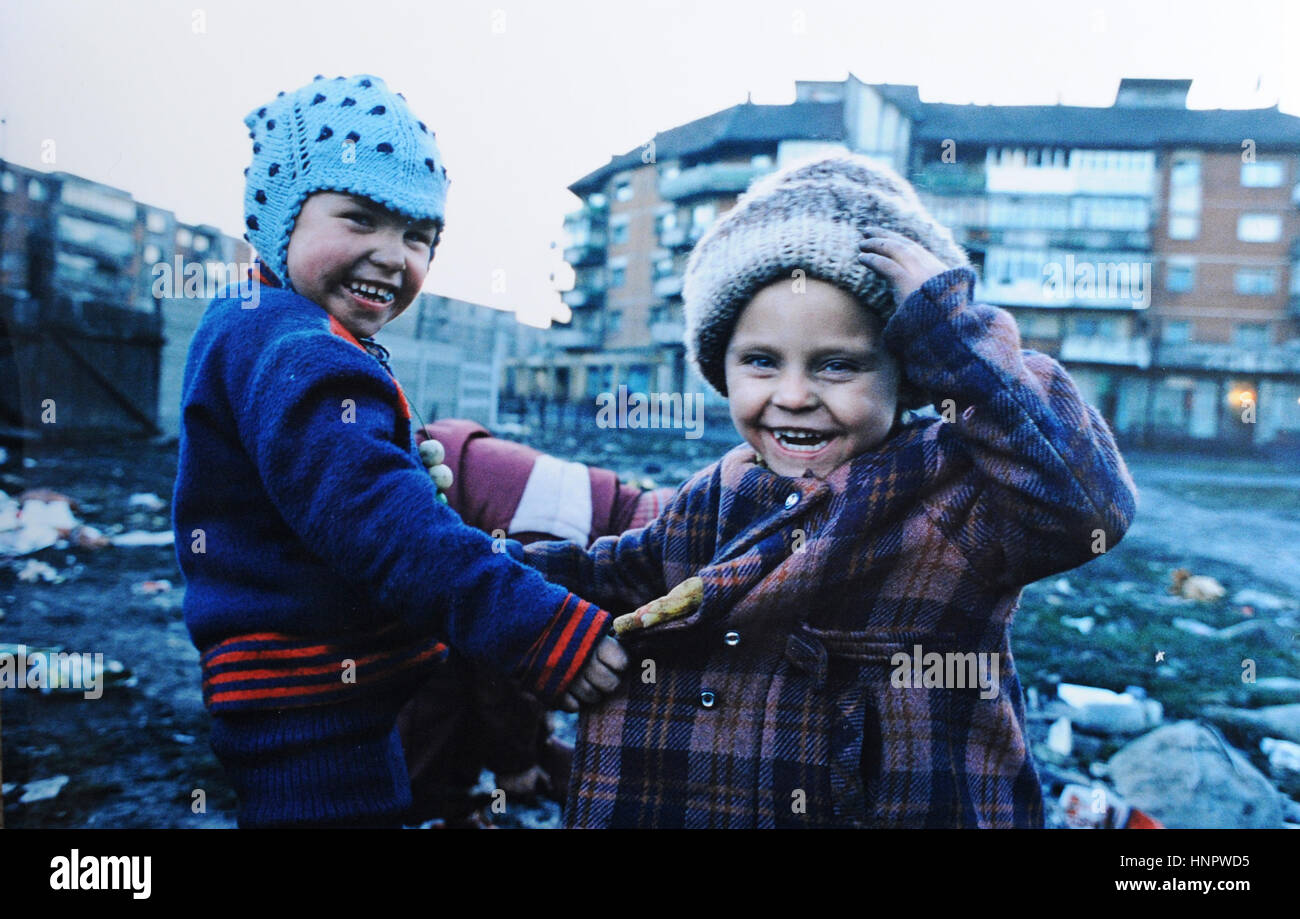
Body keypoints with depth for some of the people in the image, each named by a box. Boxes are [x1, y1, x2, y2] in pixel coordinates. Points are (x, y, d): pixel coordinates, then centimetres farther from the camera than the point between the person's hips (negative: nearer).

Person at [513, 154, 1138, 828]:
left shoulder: (956, 483, -17)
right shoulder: (720, 496, 0)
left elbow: (1087, 509, -37)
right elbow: (615, 575, 15)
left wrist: (954, 327, -31)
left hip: (908, 806, -5)